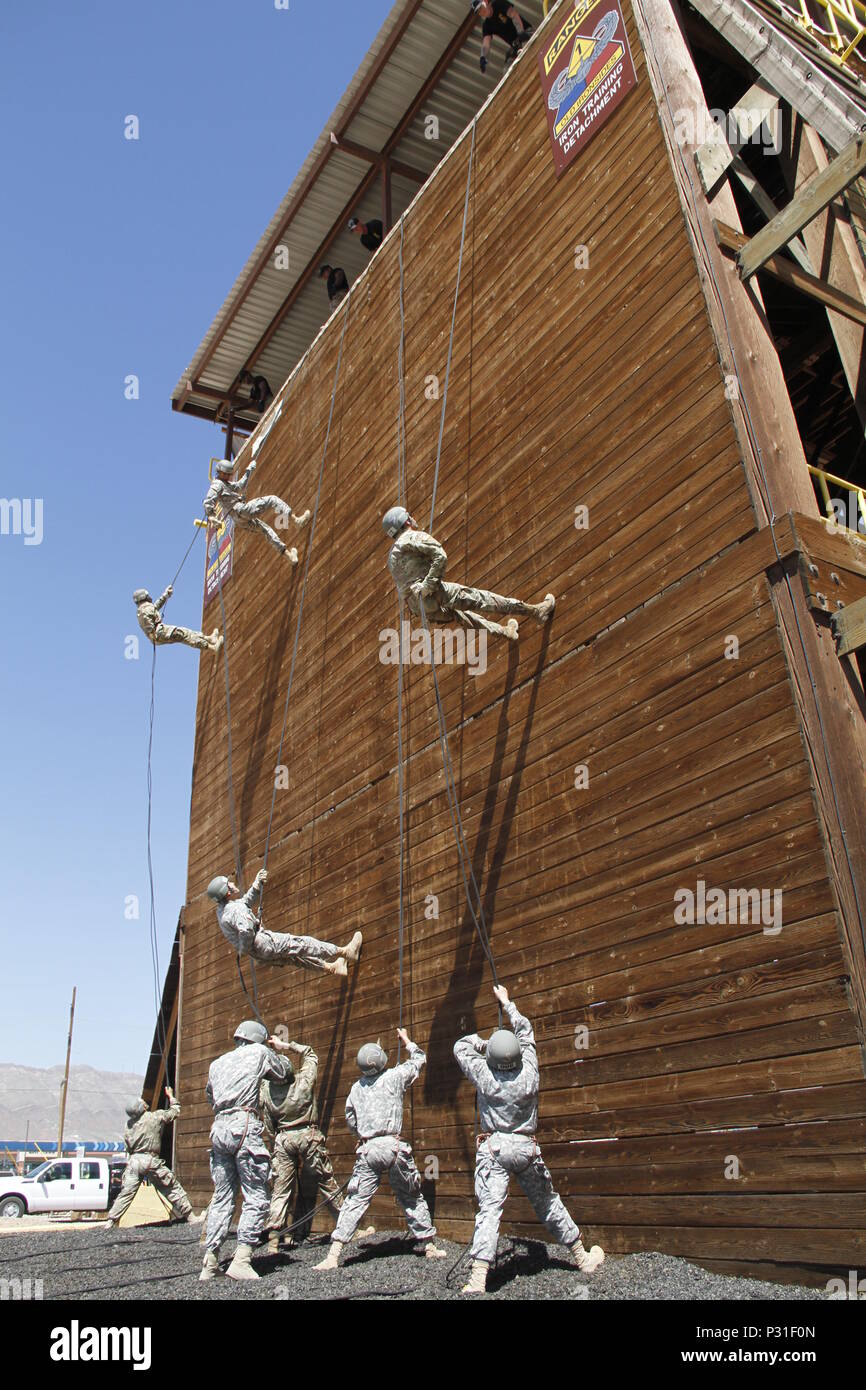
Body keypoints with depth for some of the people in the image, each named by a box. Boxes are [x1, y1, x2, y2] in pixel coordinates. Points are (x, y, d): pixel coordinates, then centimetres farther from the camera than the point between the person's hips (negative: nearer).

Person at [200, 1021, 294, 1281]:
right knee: (256, 1198, -2)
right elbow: (283, 1073, 22)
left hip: (218, 1129, 6)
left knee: (222, 1198, 11)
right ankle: (241, 1260, -11)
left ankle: (210, 1263, 7)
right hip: (244, 1126, -6)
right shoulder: (260, 1052, 8)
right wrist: (280, 1051, 38)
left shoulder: (217, 1063, 23)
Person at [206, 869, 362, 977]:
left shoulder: (222, 909, 12)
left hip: (259, 953, 10)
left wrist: (257, 883, 15)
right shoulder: (236, 909, -21)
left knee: (296, 955, 15)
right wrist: (244, 950, -19)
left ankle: (331, 968, 22)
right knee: (301, 944, -8)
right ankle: (344, 952, -6)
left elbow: (247, 901, 27)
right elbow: (245, 930, -37)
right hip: (262, 944, -10)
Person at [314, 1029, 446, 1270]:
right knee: (412, 1198, 14)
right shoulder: (394, 1076, 1)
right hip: (393, 1146, -1)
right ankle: (430, 1247, 22)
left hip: (367, 1149, 1)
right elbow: (419, 1060, 17)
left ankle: (333, 1255, -4)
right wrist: (406, 1040, 32)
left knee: (355, 1201, 3)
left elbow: (350, 1121, 15)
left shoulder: (356, 1088, 8)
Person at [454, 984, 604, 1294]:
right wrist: (507, 1003, 21)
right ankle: (583, 1258, 29)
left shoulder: (485, 1075, -11)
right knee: (548, 1203, 16)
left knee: (489, 1209, -9)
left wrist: (485, 1042, 16)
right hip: (526, 1148, 3)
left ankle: (478, 1278, -20)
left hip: (493, 1147, -2)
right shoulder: (529, 1071, -5)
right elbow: (526, 1031, 11)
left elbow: (461, 1046, 5)